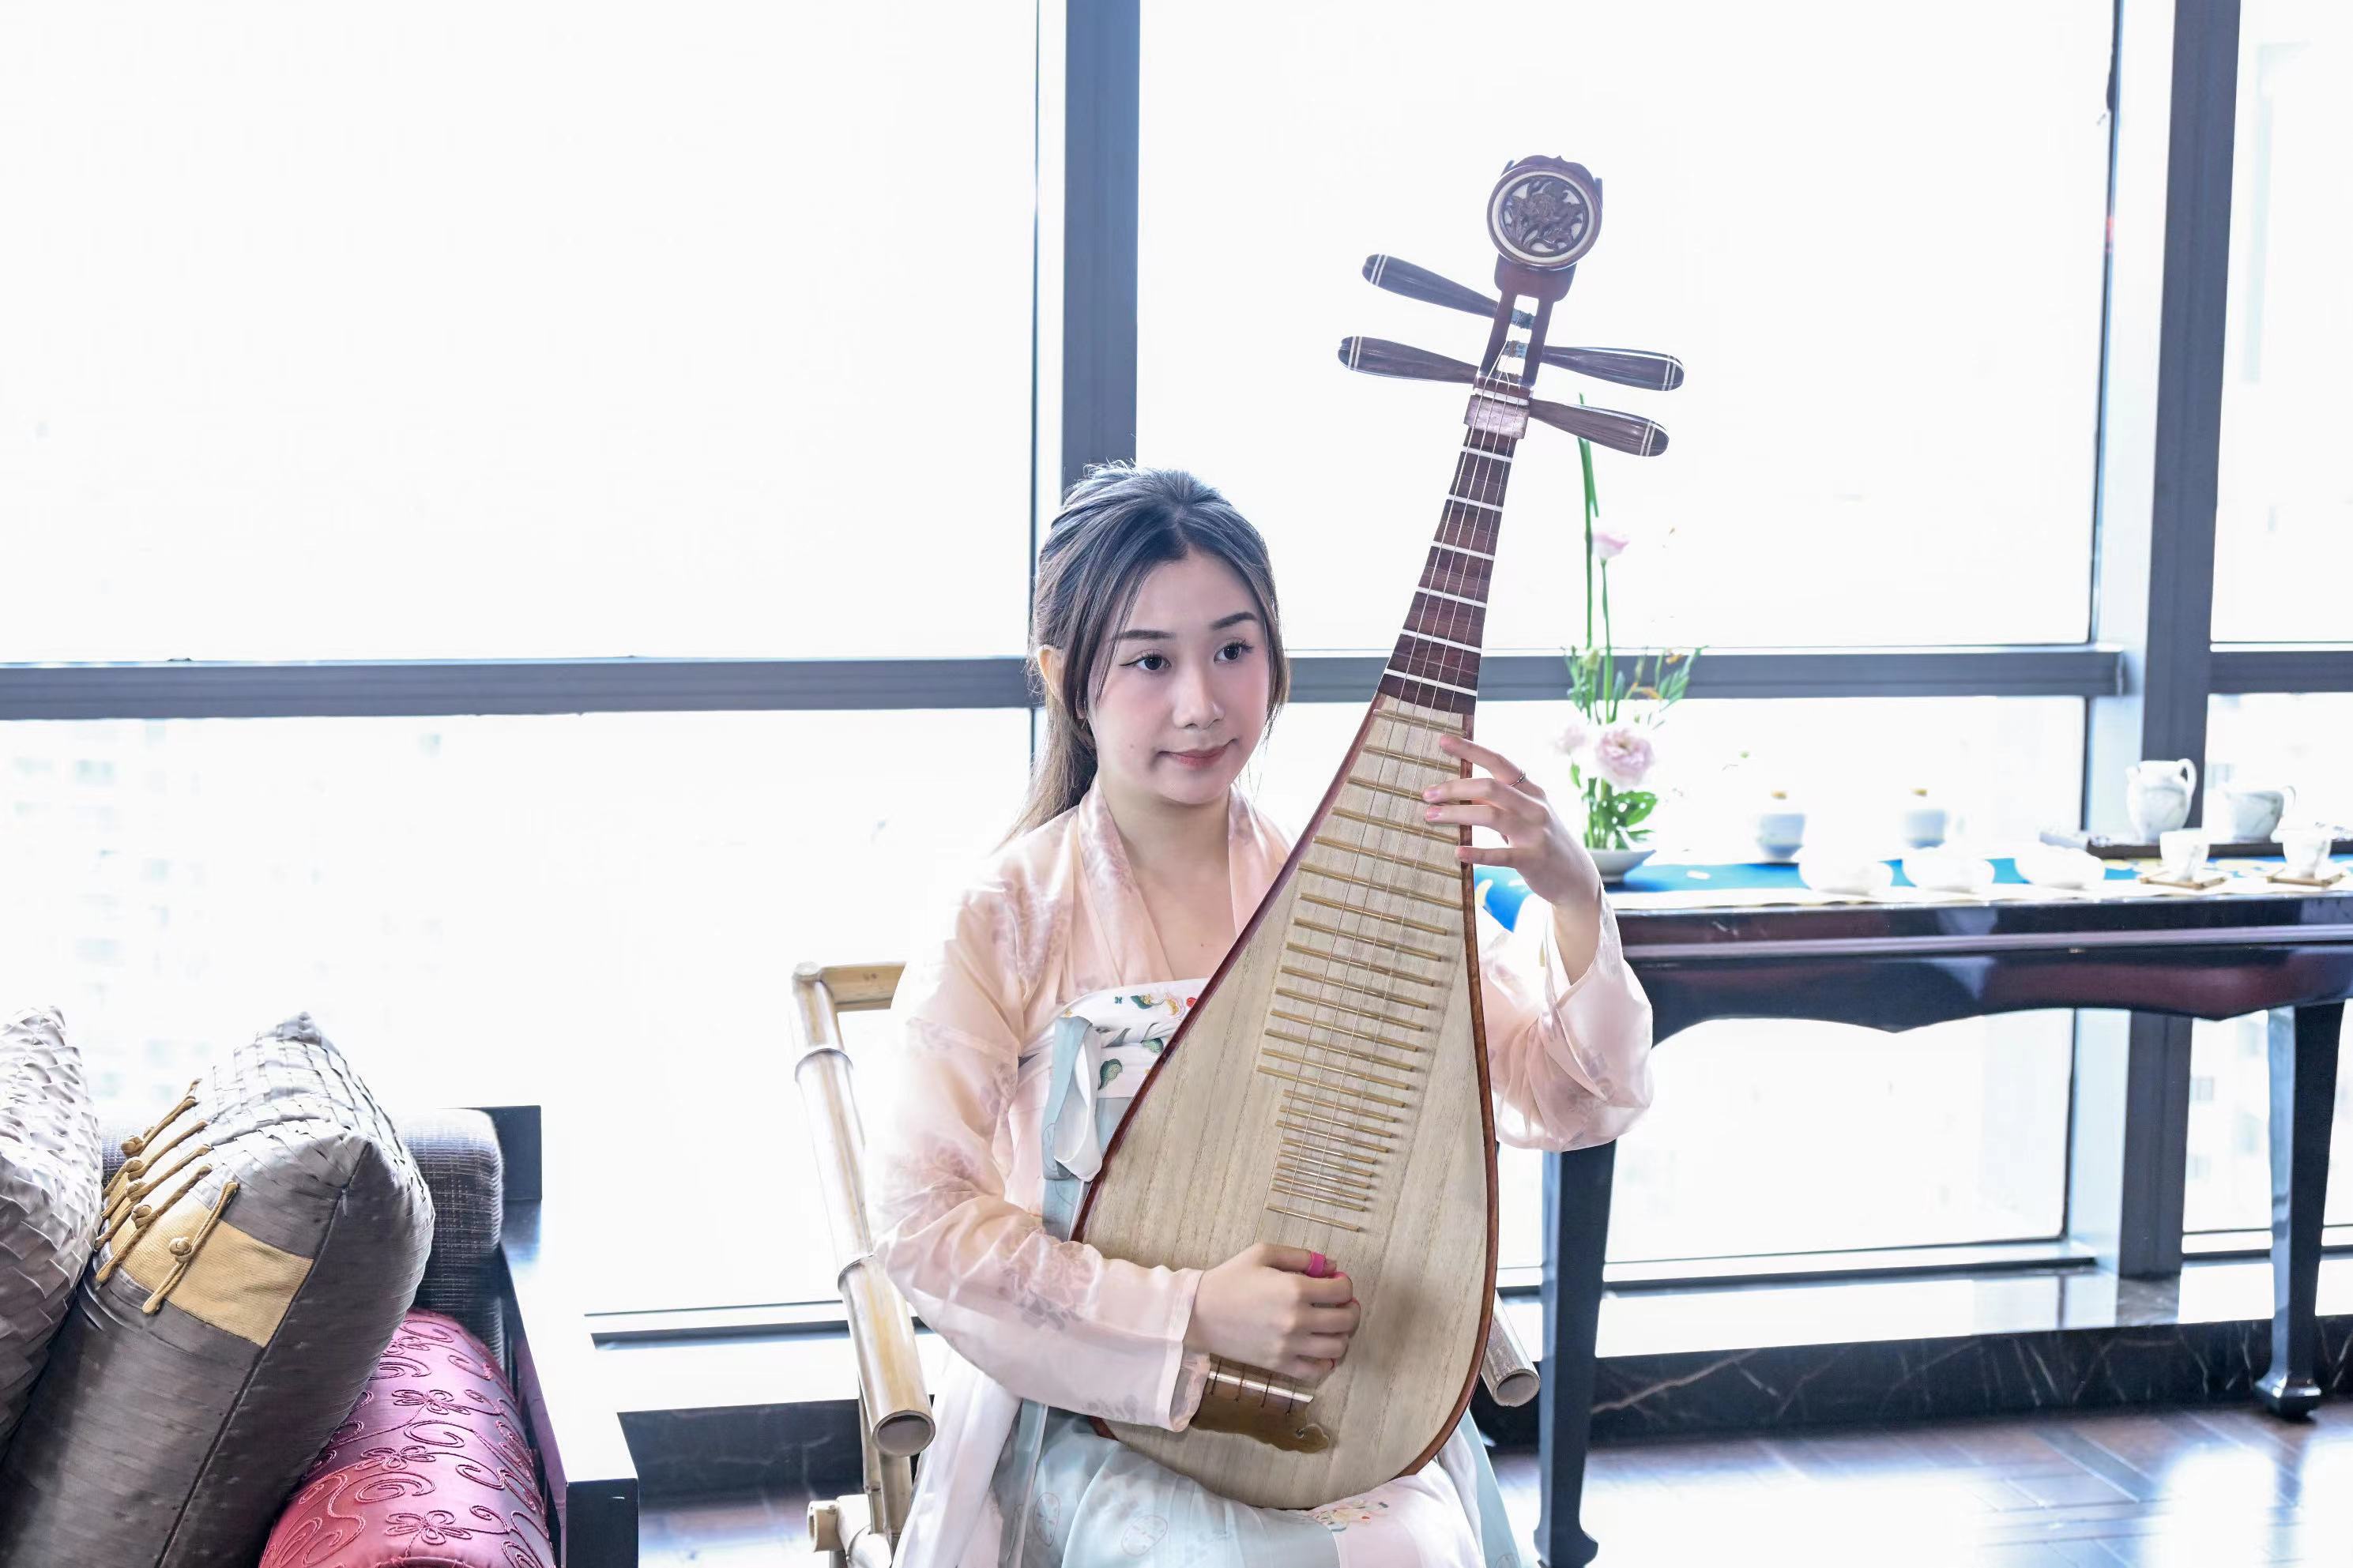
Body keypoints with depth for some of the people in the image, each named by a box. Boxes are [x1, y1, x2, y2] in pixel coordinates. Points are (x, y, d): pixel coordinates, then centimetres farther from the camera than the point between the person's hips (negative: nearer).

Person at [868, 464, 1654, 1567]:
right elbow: (919, 1217, -9)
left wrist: (1572, 896, -19)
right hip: (1096, 1423, -2)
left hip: (1349, 1412, 2)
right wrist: (1189, 1312, -17)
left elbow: (1569, 1102, -2)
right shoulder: (1005, 924, -5)